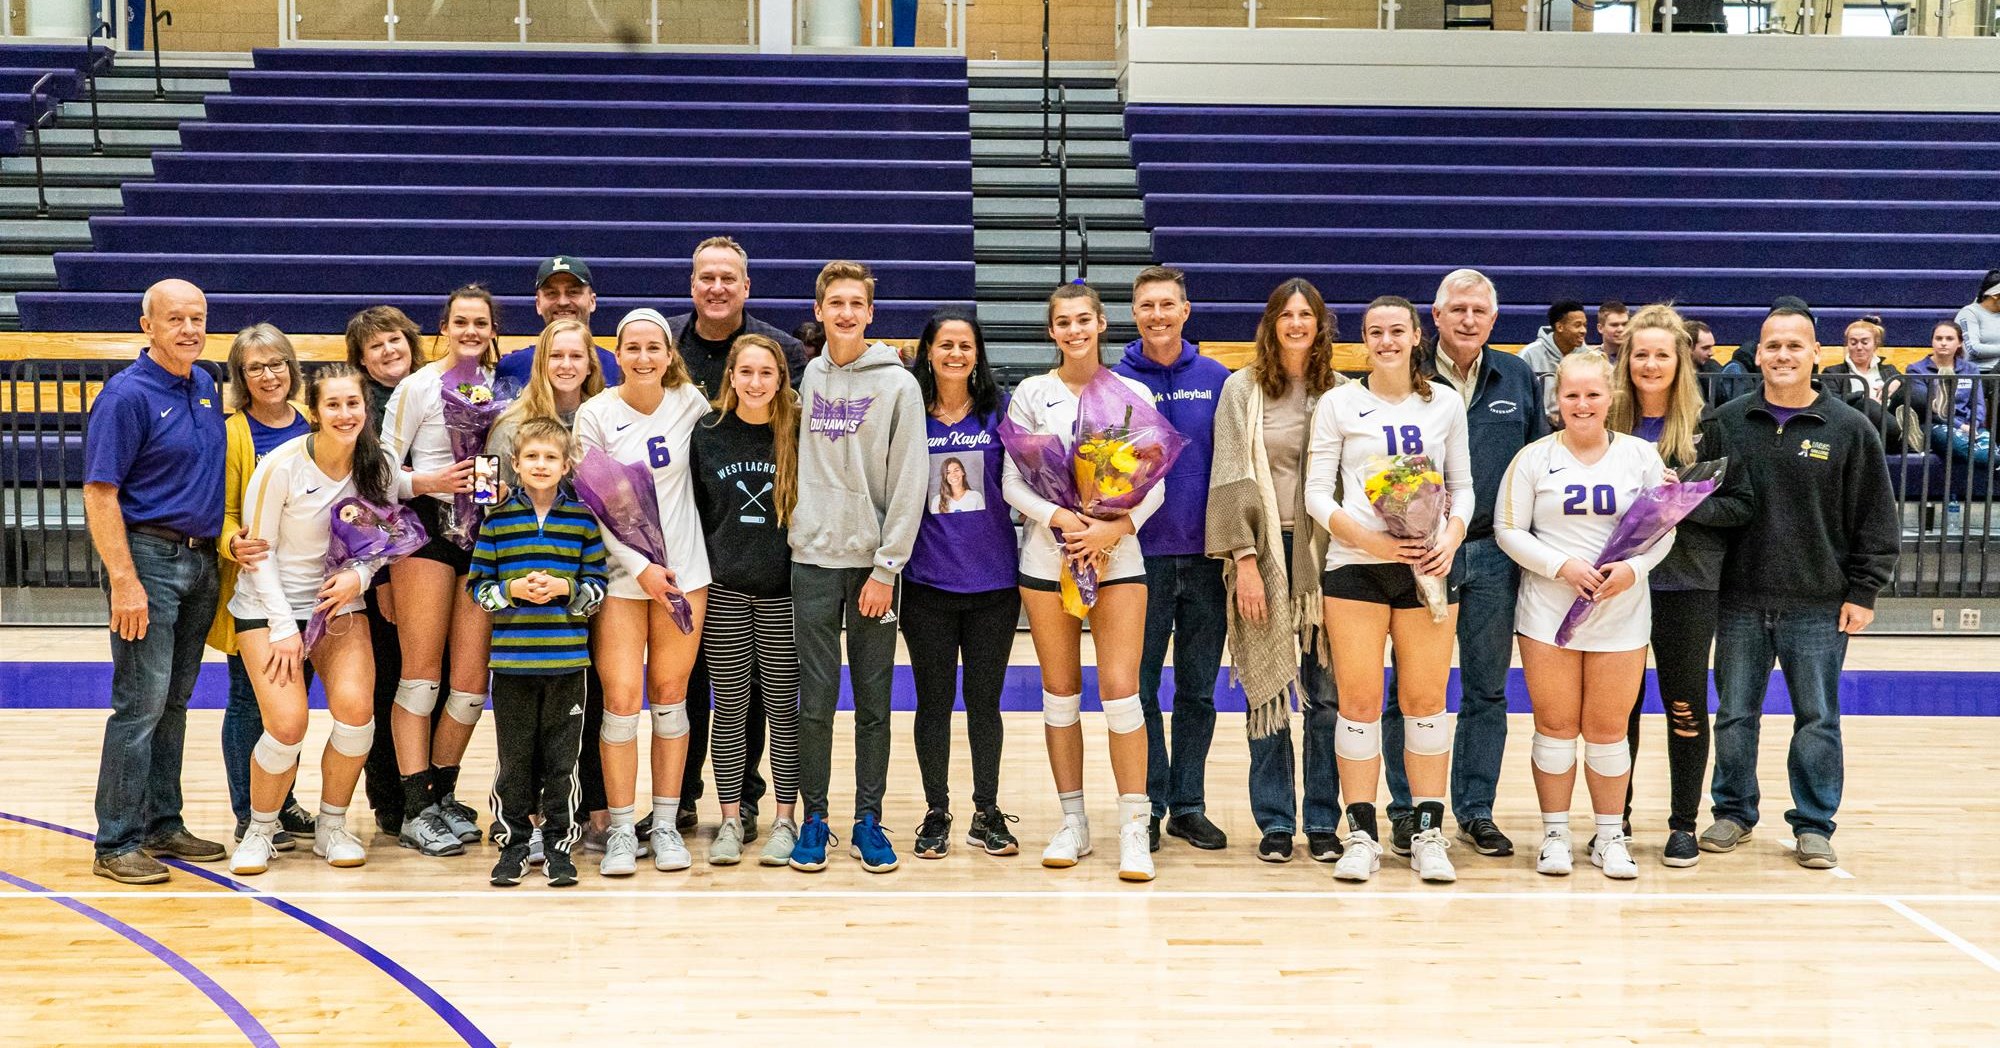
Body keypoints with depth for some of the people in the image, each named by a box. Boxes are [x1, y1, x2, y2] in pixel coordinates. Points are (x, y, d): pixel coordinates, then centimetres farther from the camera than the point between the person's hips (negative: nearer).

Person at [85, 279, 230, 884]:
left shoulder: (206, 387, 11)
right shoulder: (127, 396, -12)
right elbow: (100, 494, -15)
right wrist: (124, 582, -21)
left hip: (202, 561, 7)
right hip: (149, 556, -7)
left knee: (174, 703, 13)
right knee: (140, 704, -7)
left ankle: (163, 824, 22)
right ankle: (117, 844, -1)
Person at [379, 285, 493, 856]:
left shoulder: (498, 387, 14)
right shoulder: (417, 387, -1)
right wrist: (434, 481, -17)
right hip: (426, 529, -5)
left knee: (472, 679, 1)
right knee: (421, 672, -5)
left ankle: (443, 794, 17)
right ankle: (416, 810, -2)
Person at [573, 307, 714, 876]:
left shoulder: (690, 402, 1)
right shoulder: (594, 414, -5)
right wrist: (641, 567, -11)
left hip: (684, 571, 2)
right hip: (620, 573, -2)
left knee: (670, 698, 7)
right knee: (622, 702, -6)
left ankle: (666, 824, 15)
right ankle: (620, 830, 5)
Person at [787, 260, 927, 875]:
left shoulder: (898, 384, -1)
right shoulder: (806, 377, 8)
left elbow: (909, 483, -5)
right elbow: (793, 464, 12)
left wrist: (886, 568, -10)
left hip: (875, 563, -1)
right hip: (813, 558, 2)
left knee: (874, 702, 4)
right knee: (815, 699, 2)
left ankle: (868, 820, 13)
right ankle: (814, 818, 11)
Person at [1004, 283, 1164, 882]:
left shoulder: (1132, 395, 5)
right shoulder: (1031, 394, 5)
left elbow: (1155, 484, 3)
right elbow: (1012, 482, 2)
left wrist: (1115, 528, -14)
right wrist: (1059, 517, -15)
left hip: (1118, 557, -1)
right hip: (1047, 557, 1)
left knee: (1121, 690, -9)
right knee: (1060, 692, 6)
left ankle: (1134, 829, -3)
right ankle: (1073, 822, 17)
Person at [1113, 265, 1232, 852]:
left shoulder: (1217, 380, 5)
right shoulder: (1114, 383, 1)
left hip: (1204, 555, 2)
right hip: (1141, 555, -1)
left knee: (1198, 690, 8)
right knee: (1139, 688, 3)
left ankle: (1189, 806, 17)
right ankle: (1148, 805, 13)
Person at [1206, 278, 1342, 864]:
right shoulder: (1243, 389, 4)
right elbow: (1232, 480, -1)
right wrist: (1244, 559, -9)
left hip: (1325, 552, 1)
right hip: (1265, 551, -1)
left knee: (1327, 693, 2)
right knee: (1267, 691, 2)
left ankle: (1323, 822, 12)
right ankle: (1275, 823, 12)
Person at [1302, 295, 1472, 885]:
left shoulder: (1446, 403, 11)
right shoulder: (1338, 404, 5)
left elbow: (1463, 486, 14)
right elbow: (1317, 492, 1)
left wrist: (1451, 537, -6)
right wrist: (1368, 538, -14)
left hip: (1428, 565, 2)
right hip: (1355, 564, -1)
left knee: (1426, 699, 2)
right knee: (1359, 700, -2)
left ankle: (1429, 835, 8)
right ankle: (1361, 836, 5)